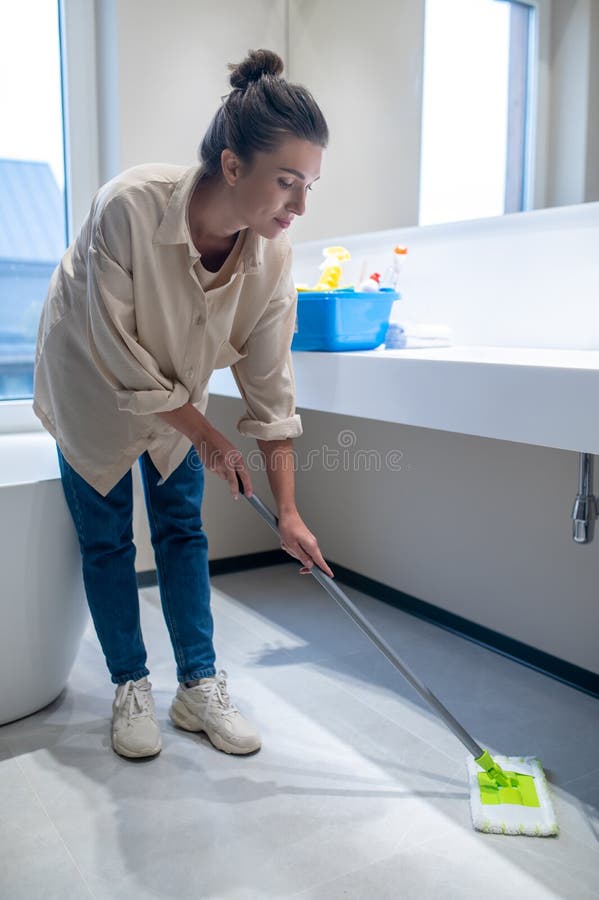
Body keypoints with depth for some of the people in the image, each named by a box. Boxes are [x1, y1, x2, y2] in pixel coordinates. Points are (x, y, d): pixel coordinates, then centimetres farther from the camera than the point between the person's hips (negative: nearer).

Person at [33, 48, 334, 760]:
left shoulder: (272, 258, -24)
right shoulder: (128, 205, -37)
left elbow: (269, 388, -17)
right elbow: (115, 353, -29)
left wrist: (287, 512, -16)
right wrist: (205, 436, -21)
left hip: (176, 390, 3)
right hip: (91, 384, -3)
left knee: (182, 529, 6)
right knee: (105, 538, 3)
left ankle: (199, 686, 18)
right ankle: (130, 688, 20)